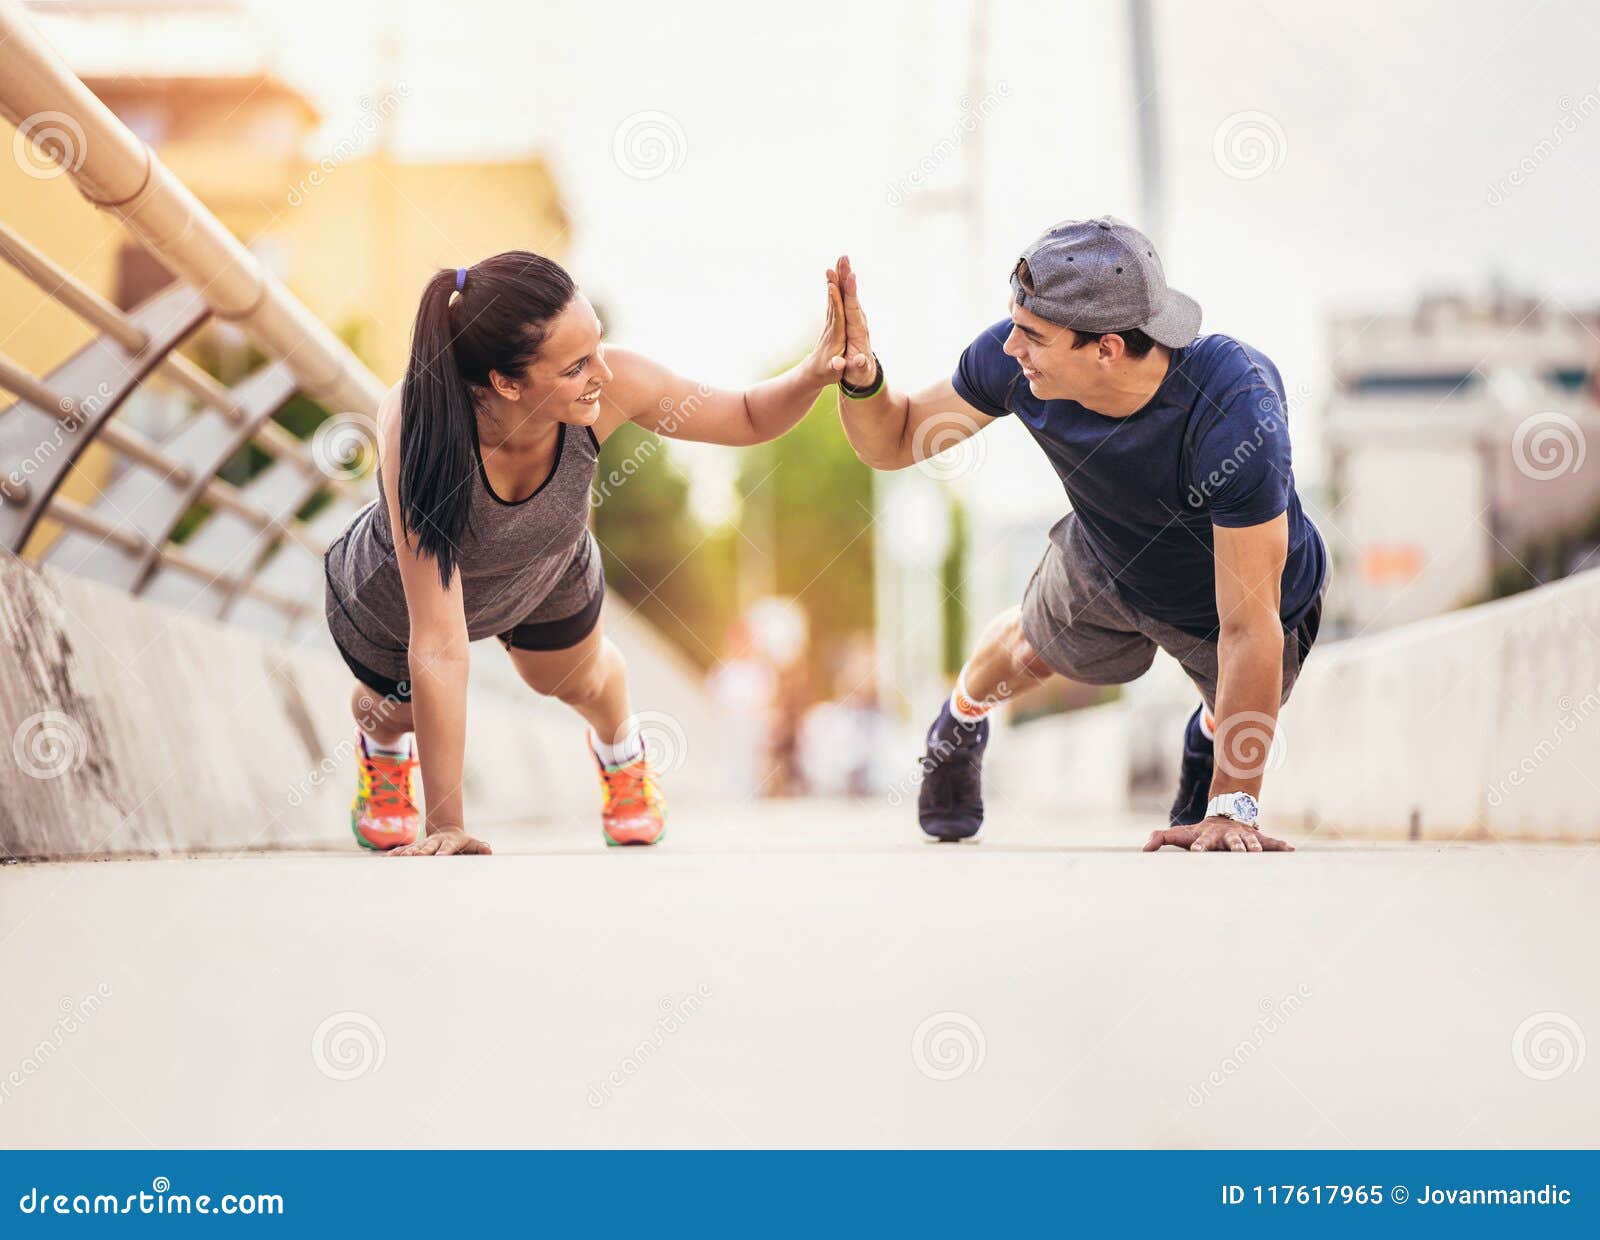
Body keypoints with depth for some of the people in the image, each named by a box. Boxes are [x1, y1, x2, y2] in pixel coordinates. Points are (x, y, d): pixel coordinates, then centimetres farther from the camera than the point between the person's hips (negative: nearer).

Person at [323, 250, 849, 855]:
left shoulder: (608, 385, -38)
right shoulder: (418, 426, -48)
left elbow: (751, 418, -19)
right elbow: (438, 648, -46)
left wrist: (816, 373, -41)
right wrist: (446, 827, -43)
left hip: (551, 575, 3)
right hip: (393, 603, -3)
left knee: (580, 680, 30)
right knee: (399, 708, 26)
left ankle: (619, 748, 66)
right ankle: (382, 746, 63)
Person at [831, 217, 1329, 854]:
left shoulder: (1235, 411, -47)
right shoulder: (1014, 359, -33)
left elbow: (1249, 628, -44)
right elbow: (892, 443, -16)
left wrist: (1232, 808, -43)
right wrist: (861, 377, -39)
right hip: (1104, 563, 4)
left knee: (1237, 721, 21)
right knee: (1034, 647, 30)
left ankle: (1210, 739, 59)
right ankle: (960, 724, 65)